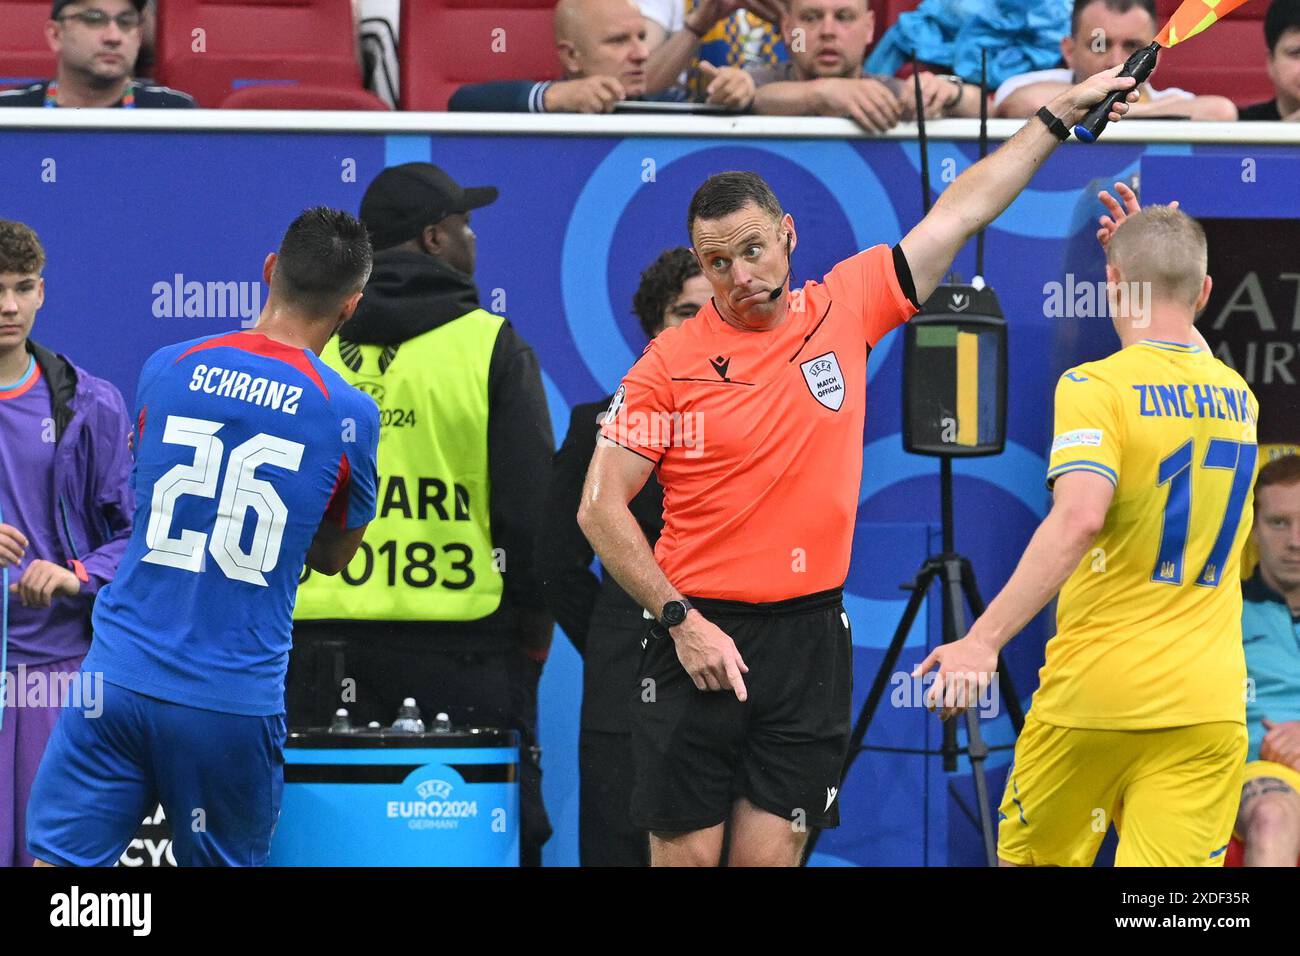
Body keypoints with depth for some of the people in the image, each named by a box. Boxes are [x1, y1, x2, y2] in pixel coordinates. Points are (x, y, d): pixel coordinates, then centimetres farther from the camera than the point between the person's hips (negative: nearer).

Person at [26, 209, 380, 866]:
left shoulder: (166, 369, 4)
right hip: (235, 702, -1)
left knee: (57, 859, -1)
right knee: (221, 860, 12)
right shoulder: (350, 416, -3)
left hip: (119, 679, 1)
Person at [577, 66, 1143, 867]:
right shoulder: (670, 364, -4)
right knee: (687, 854, -2)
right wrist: (682, 620, -11)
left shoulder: (843, 311, 4)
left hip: (810, 637, 2)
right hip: (702, 640, -2)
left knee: (772, 855, 1)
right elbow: (601, 509, -3)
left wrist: (1060, 116, 18)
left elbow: (961, 213, 14)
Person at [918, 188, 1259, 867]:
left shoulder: (1095, 386, -9)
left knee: (1031, 858, 16)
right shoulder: (1239, 397, 11)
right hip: (1208, 705, 4)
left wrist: (984, 639, -26)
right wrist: (1167, 251, 35)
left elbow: (1079, 518, -25)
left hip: (1095, 689, -4)